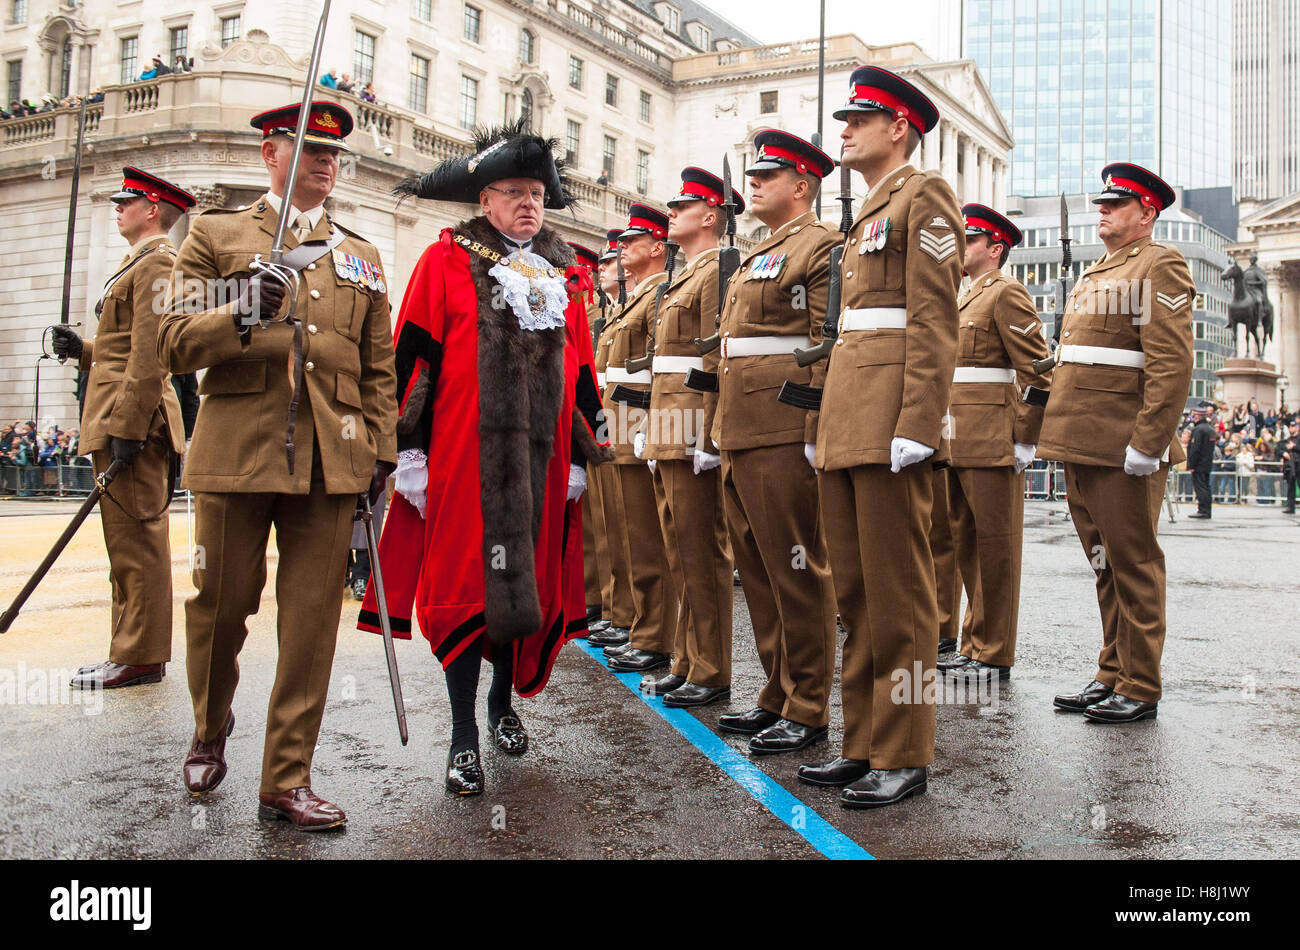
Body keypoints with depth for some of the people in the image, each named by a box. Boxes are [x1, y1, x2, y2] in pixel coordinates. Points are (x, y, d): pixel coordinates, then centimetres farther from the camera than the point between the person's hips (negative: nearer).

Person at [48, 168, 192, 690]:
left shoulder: (157, 262, -10)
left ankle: (138, 658, -1)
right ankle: (133, 651, 19)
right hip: (126, 421, 11)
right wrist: (83, 349, 9)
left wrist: (126, 427, -22)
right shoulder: (139, 263, 23)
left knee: (136, 543, -6)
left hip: (133, 421, -11)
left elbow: (151, 353, -19)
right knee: (132, 543, 12)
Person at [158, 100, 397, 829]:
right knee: (220, 606, 8)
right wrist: (241, 317, -18)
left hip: (331, 463, 2)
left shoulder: (362, 258, 18)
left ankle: (289, 779, 11)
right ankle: (211, 731, 36)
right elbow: (173, 343, 1)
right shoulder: (215, 236, 10)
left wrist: (382, 453, 7)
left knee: (313, 621, 1)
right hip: (238, 452, -2)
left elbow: (378, 370, 17)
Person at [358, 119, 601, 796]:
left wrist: (579, 455, 14)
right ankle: (464, 734, 7)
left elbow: (579, 370, 17)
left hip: (540, 455, 4)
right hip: (465, 454, -4)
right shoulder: (447, 259, 2)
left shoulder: (563, 273, 15)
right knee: (467, 582, -3)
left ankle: (503, 700, 32)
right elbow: (413, 358, -2)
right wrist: (410, 451, -7)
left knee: (530, 581, 10)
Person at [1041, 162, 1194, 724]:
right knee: (1105, 565, 14)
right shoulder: (1095, 275, 21)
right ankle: (1112, 675, 23)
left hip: (1123, 450, -9)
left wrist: (1146, 444, -22)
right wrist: (1051, 431, 19)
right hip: (1082, 446, 9)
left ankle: (1140, 689, 9)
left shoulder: (1159, 266, -6)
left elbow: (1173, 365, -16)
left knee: (1133, 565, 0)